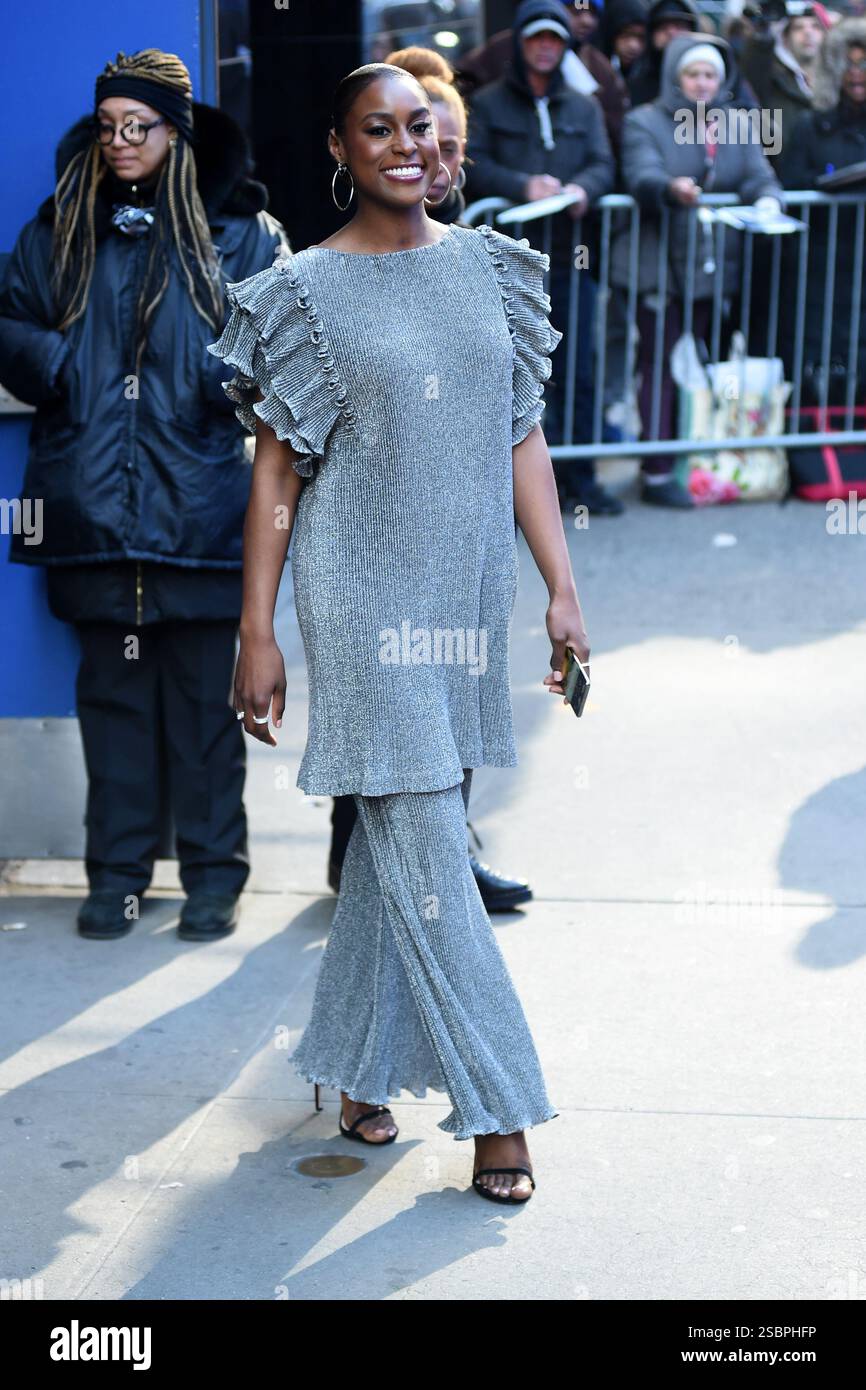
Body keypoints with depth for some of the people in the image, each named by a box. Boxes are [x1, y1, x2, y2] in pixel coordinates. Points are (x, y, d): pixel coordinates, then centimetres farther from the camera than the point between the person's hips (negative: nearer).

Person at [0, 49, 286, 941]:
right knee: (111, 690, 8)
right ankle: (116, 872, 18)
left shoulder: (238, 232, 6)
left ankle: (213, 872, 14)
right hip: (90, 503, 2)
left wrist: (235, 373, -16)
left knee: (203, 694, 3)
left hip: (199, 508, -2)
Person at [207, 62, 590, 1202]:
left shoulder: (489, 269, 9)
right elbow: (276, 470, -2)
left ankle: (355, 1064, 27)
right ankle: (495, 1104, 1)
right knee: (424, 845, -5)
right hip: (365, 594, -4)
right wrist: (256, 634, -5)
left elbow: (523, 438, 11)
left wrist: (562, 590, 6)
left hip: (468, 591, 4)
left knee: (398, 832, 12)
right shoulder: (307, 290, -2)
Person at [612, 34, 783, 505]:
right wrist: (671, 189, -39)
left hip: (714, 267, 5)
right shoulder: (644, 122, 1)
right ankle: (657, 473, -3)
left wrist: (767, 199, -18)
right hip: (660, 267, -4)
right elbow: (641, 176, -16)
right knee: (661, 367, -5)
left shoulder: (736, 127, 16)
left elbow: (759, 176, 6)